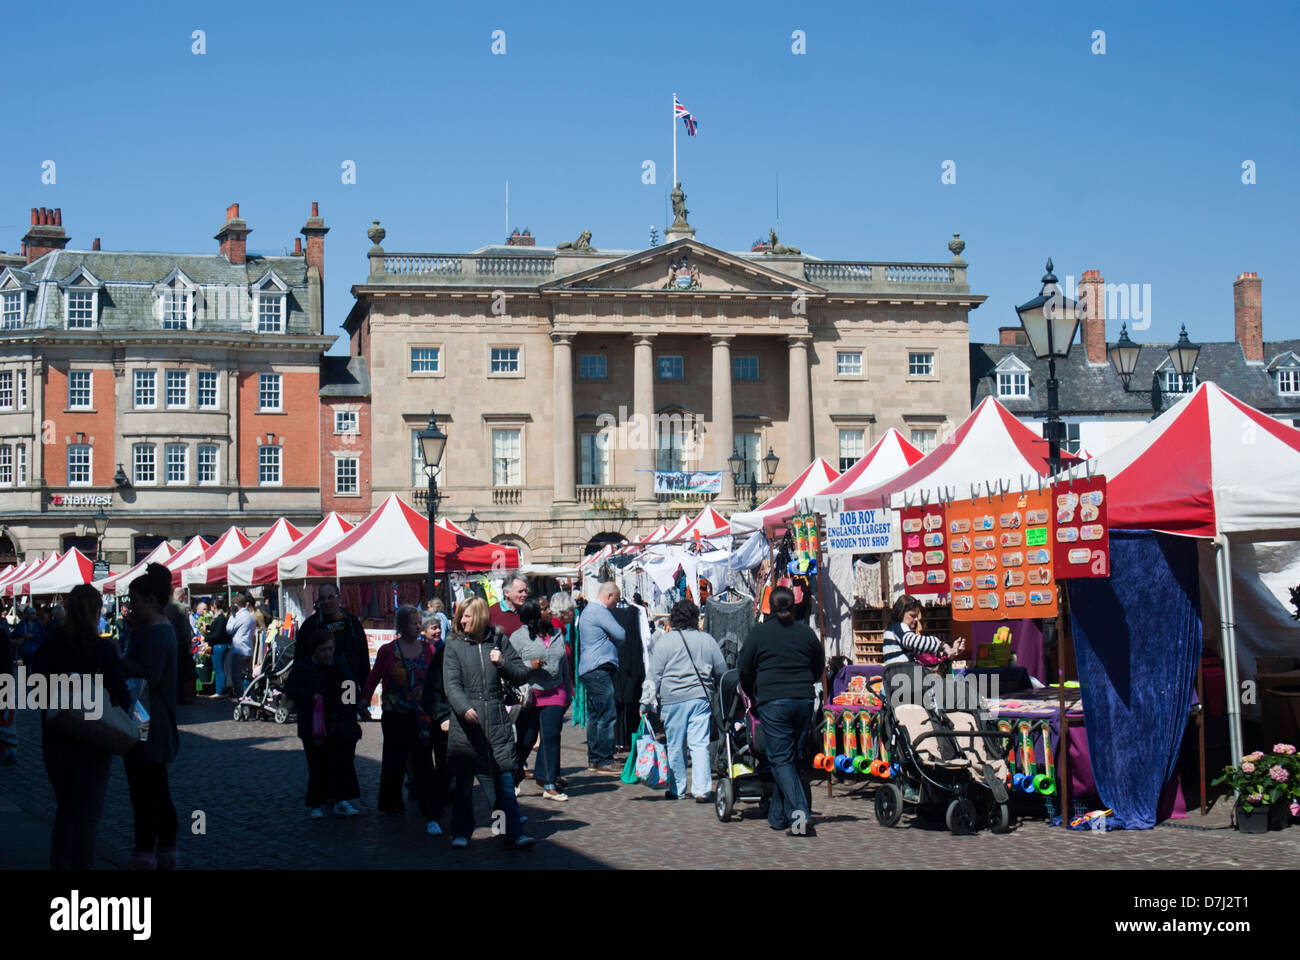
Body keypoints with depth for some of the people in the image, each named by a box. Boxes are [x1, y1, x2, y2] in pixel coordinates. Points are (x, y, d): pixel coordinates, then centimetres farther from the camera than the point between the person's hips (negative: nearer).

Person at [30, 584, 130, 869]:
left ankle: (59, 865, 24)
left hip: (55, 741, 4)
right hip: (92, 744, -4)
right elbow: (121, 694, -15)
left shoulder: (47, 648, -2)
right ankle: (82, 865, 8)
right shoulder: (103, 648, -14)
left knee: (65, 810, 21)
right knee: (88, 814, 7)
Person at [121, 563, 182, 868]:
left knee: (144, 792, -4)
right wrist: (134, 632, 7)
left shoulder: (154, 634, -19)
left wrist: (118, 659, -20)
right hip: (157, 727, 11)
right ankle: (166, 850, 22)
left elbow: (148, 676, -26)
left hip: (146, 727, -11)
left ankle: (144, 855, 1)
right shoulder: (163, 628, 13)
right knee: (158, 789, 16)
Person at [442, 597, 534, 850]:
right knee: (464, 781, 8)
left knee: (504, 780, -2)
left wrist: (503, 663, -9)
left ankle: (513, 834, -2)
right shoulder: (454, 645, 2)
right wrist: (465, 708, -25)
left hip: (496, 719, 1)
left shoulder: (497, 641, 8)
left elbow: (522, 675, 10)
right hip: (466, 721, -1)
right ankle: (461, 832, 21)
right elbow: (451, 684, -8)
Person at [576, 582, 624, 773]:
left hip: (587, 669, 11)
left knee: (594, 715, 13)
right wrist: (613, 637, 7)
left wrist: (609, 637, 0)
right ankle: (604, 761, -10)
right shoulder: (599, 611, -12)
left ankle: (593, 760, 16)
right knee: (607, 716, -9)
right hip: (599, 668, -11)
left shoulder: (587, 610, 22)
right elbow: (621, 635, -15)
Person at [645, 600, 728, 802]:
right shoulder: (707, 640, 7)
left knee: (675, 746, 7)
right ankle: (702, 789, -7)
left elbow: (654, 676, -1)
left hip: (673, 699, -2)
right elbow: (722, 672, 14)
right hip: (702, 697, 2)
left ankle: (677, 790, 14)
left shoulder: (664, 641, 0)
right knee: (700, 744, 1)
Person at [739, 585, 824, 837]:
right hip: (804, 701, 4)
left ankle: (800, 815, -20)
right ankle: (778, 816, 19)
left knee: (781, 760, -4)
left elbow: (745, 670, 5)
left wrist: (754, 696, 21)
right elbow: (819, 668, 17)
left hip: (773, 703, -4)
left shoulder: (759, 633, 0)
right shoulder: (807, 633, 8)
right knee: (793, 759, 12)